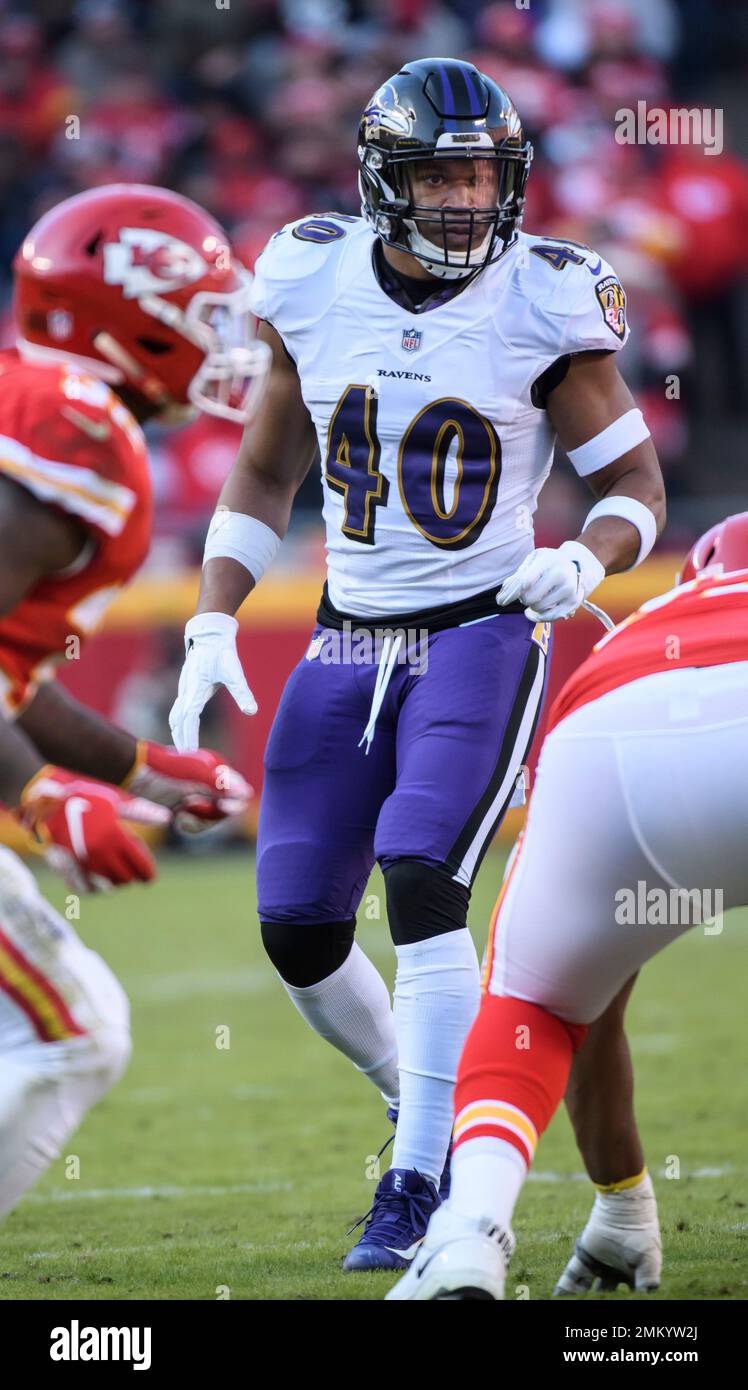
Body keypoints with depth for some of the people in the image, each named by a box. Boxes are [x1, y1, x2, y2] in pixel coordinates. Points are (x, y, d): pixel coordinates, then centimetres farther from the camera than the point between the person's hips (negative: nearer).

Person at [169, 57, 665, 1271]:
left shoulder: (542, 307, -10)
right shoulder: (314, 287, -1)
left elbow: (637, 484, -1)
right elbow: (265, 475, 11)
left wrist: (583, 560, -22)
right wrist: (213, 632, 2)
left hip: (482, 636, -4)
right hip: (348, 645, 4)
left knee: (420, 884, -21)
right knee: (297, 931, 1)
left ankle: (420, 1183, -12)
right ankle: (424, 1104, 28)